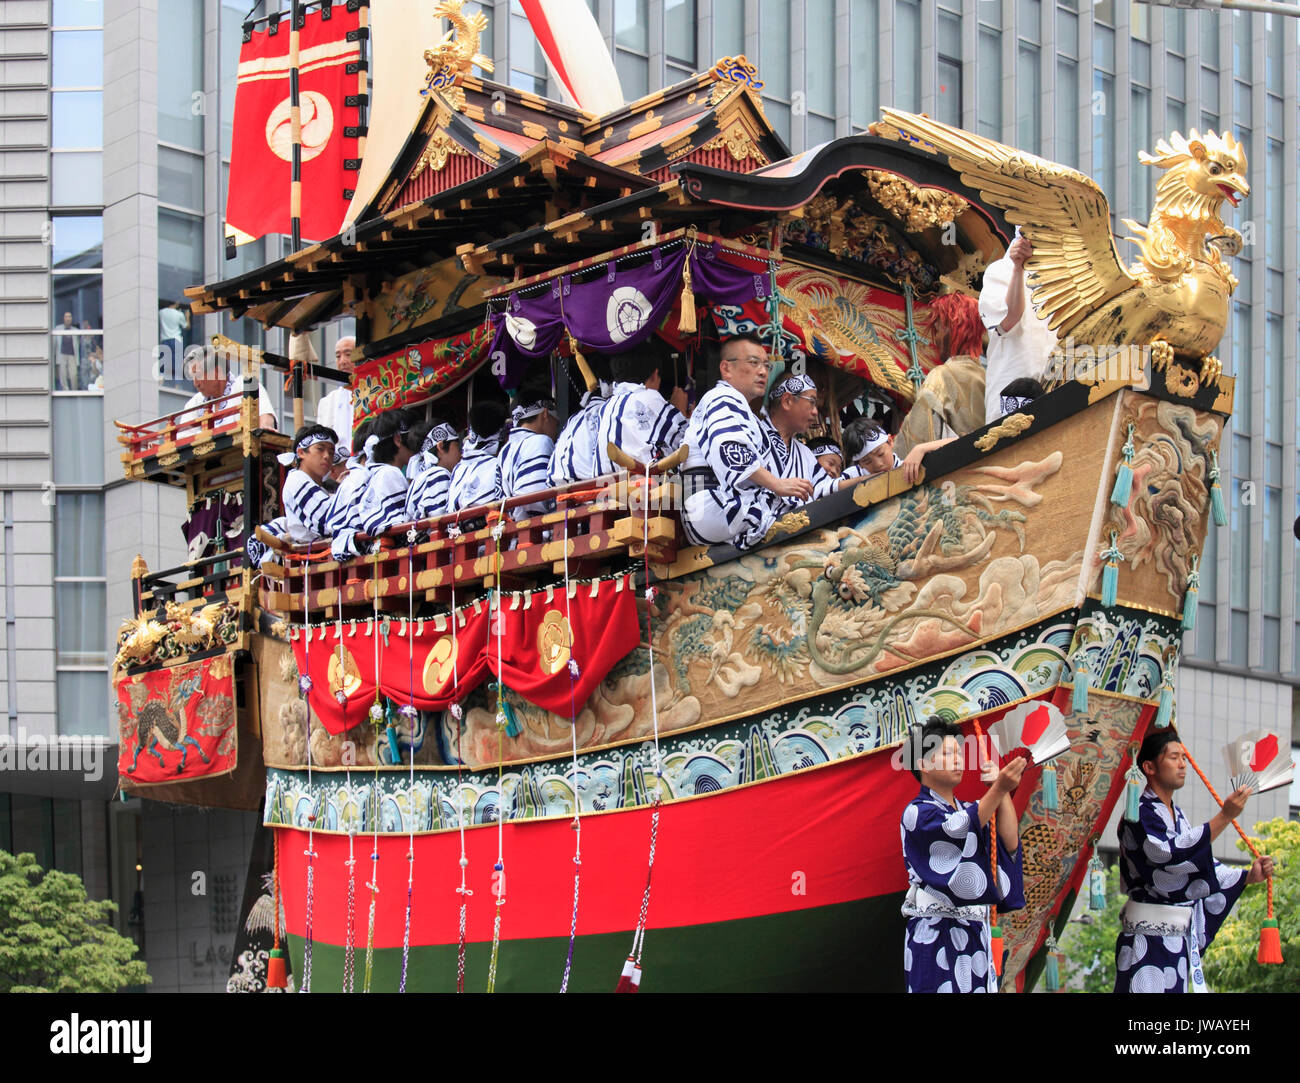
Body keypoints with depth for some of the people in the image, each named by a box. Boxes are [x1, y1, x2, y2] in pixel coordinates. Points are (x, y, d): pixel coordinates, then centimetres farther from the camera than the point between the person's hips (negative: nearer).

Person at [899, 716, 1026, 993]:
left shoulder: (969, 809, 17)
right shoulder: (917, 813, -6)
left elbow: (1009, 844, 3)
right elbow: (959, 829, -24)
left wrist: (1004, 792, -5)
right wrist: (998, 789, -33)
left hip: (975, 933, 7)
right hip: (936, 937, -7)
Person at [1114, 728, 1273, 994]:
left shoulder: (1176, 815, 17)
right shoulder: (1140, 815, -11)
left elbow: (1203, 867, 19)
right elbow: (1173, 855, -25)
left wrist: (1248, 876, 5)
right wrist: (1225, 816, -26)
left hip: (1179, 937, 9)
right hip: (1148, 938, -9)